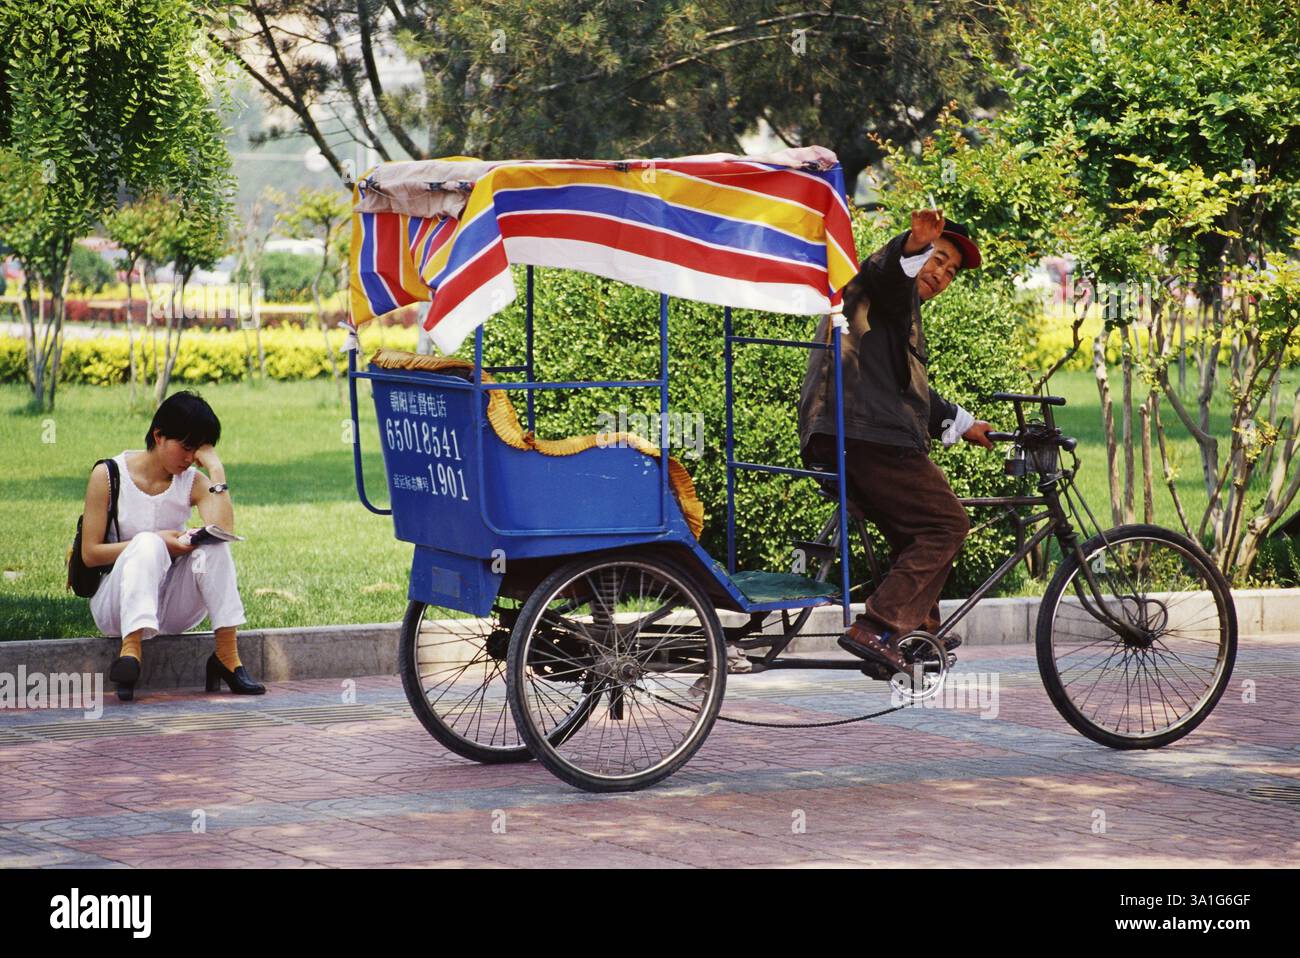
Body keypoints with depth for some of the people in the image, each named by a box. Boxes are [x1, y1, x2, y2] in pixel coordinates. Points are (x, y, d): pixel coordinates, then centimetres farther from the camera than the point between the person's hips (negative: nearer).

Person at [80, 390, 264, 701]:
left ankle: (227, 656, -26)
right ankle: (130, 652, -49)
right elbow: (90, 553, -8)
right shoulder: (108, 476, -5)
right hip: (115, 602, -3)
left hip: (171, 609, 3)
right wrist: (156, 543, -18)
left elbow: (223, 531, -19)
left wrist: (215, 467, -15)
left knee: (212, 548, -25)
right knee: (148, 543, -33)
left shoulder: (193, 482, 2)